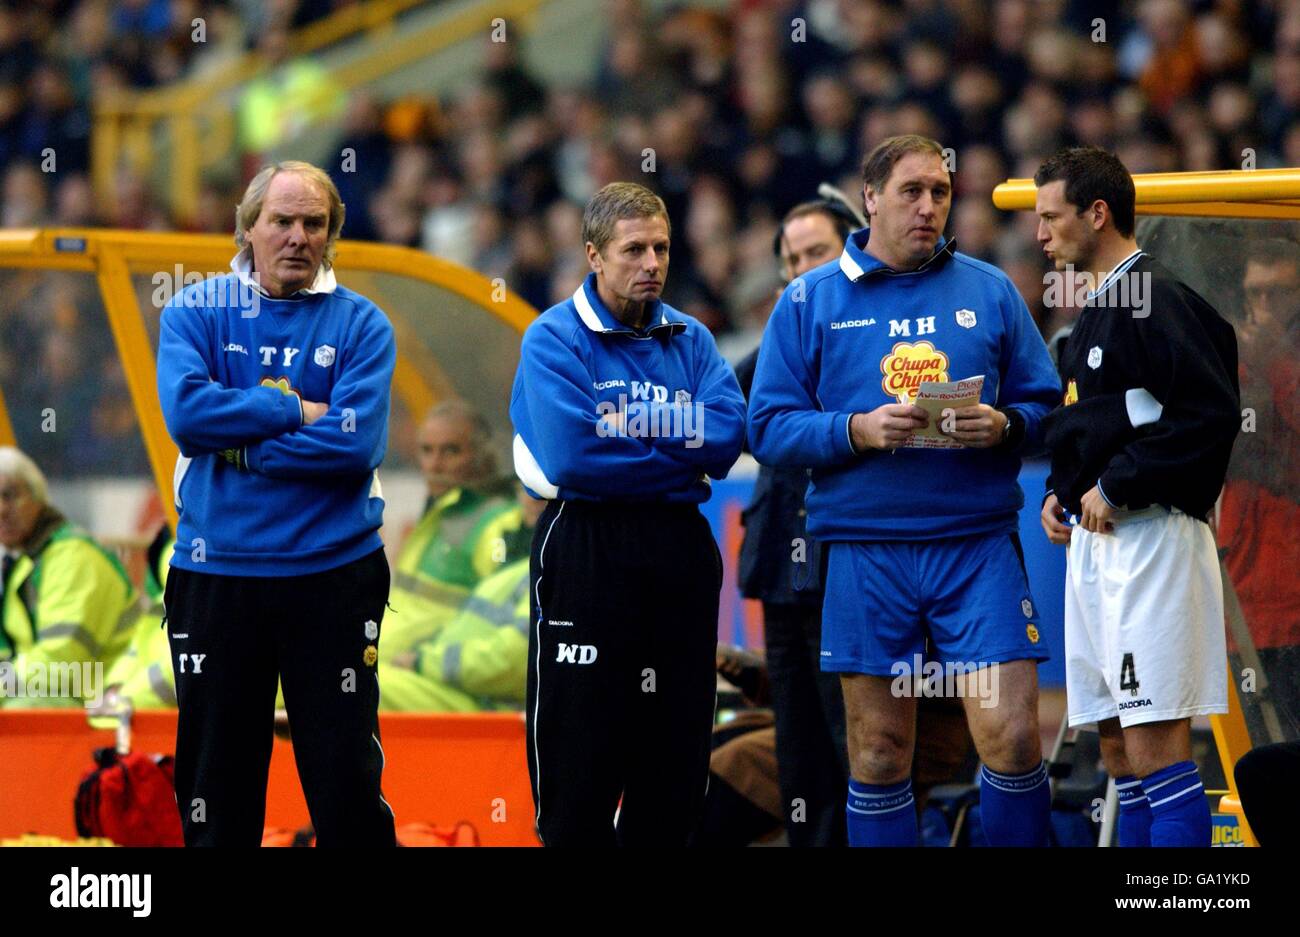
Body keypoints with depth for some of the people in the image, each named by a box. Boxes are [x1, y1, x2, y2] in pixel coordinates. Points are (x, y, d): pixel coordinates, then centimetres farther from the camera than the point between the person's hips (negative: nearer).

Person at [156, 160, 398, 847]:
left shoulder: (361, 324, 2)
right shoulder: (196, 313, 5)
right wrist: (297, 412, -11)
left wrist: (238, 444, -12)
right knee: (215, 790, 7)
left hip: (333, 576, -1)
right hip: (215, 575, 1)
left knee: (349, 788, -1)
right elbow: (186, 410, -13)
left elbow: (355, 443, -13)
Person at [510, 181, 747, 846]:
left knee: (675, 765, 8)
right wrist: (684, 460, -10)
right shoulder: (554, 338, -5)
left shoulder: (690, 340, 11)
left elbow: (729, 432, -6)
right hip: (587, 557, -5)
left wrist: (630, 424, -15)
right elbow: (570, 456, -19)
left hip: (681, 554, 5)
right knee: (580, 769, -2)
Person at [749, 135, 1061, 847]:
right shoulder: (810, 301, 6)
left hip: (978, 548, 0)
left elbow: (1044, 406, 10)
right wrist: (857, 430, -14)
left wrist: (1004, 426, -11)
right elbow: (768, 427, 1)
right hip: (865, 553, 0)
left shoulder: (989, 291, 10)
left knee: (1013, 739, -8)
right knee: (879, 755, 3)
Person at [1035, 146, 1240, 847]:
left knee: (1156, 749, -13)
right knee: (1119, 750, 10)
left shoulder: (1154, 301, -12)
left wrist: (1115, 487, -17)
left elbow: (1213, 414, -22)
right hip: (1093, 544, 10)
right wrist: (1060, 492, 12)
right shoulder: (1095, 313, 19)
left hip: (1148, 541, -10)